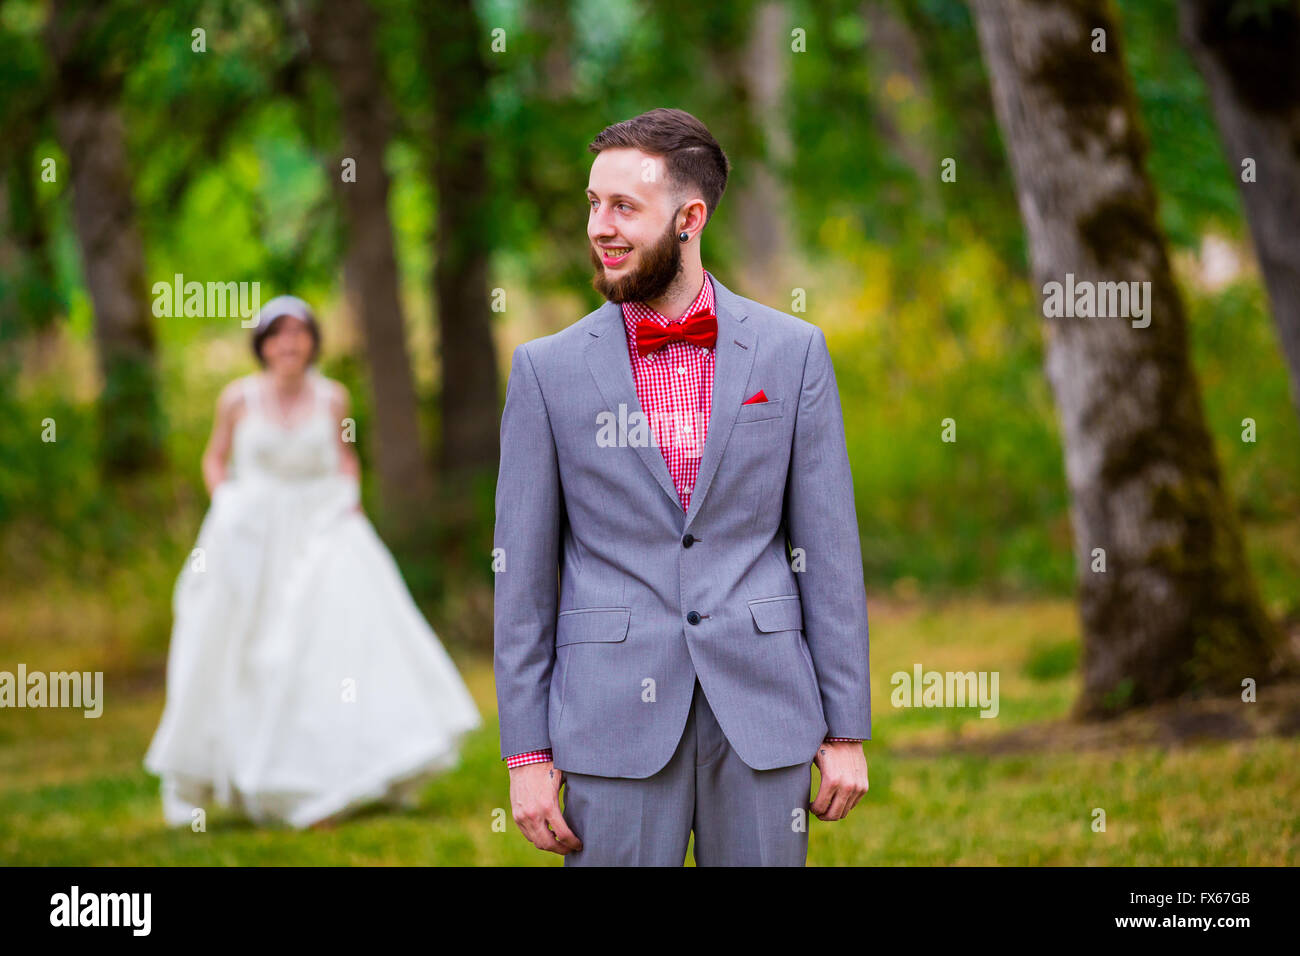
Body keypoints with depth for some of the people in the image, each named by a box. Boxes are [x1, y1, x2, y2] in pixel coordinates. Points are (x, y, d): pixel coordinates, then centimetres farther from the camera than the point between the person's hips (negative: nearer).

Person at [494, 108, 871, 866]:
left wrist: (848, 729, 1)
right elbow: (524, 572, 3)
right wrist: (526, 753, -1)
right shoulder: (548, 369, 3)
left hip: (761, 717, 0)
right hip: (615, 719, 0)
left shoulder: (792, 351, 4)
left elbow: (829, 551, 4)